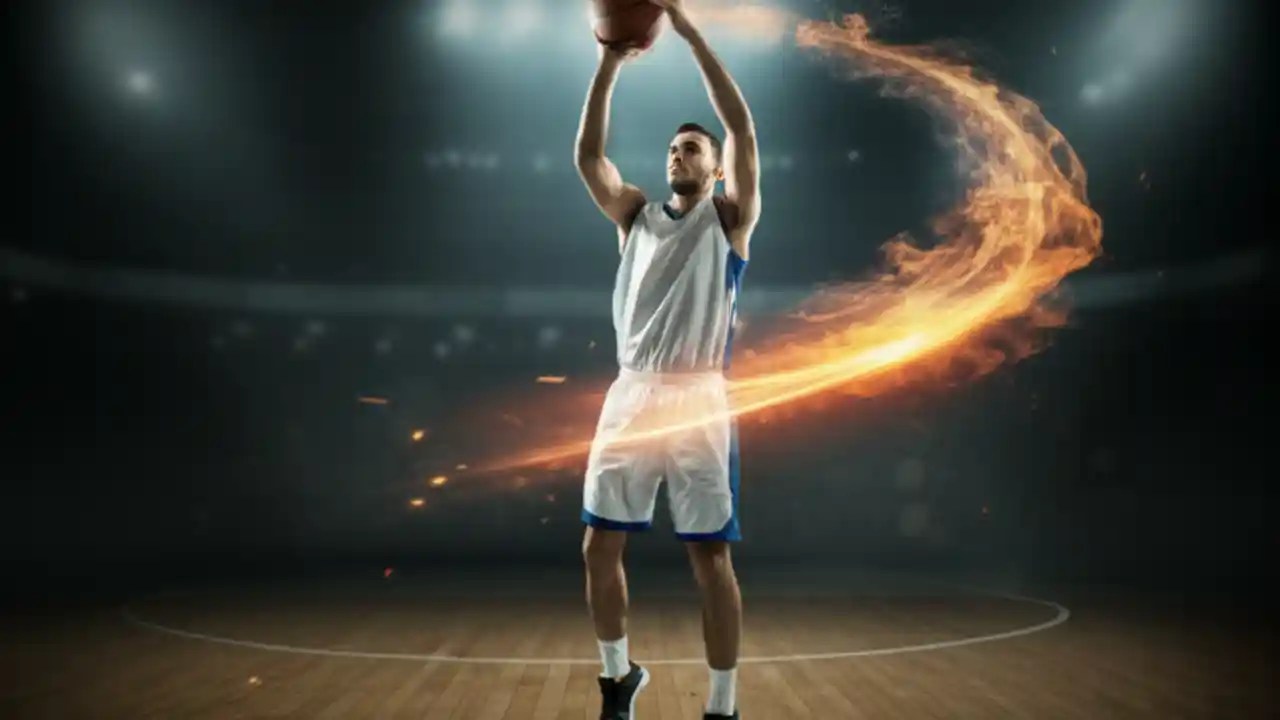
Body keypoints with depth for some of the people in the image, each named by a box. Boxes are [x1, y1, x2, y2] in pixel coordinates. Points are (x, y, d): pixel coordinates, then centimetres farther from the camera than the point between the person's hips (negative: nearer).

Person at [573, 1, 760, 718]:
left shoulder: (731, 218, 5)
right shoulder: (636, 213, 16)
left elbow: (744, 131, -7)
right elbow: (589, 154, 4)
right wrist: (610, 62, -4)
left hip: (697, 401, -4)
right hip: (631, 397, 4)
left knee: (711, 560, 0)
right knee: (600, 546, 7)